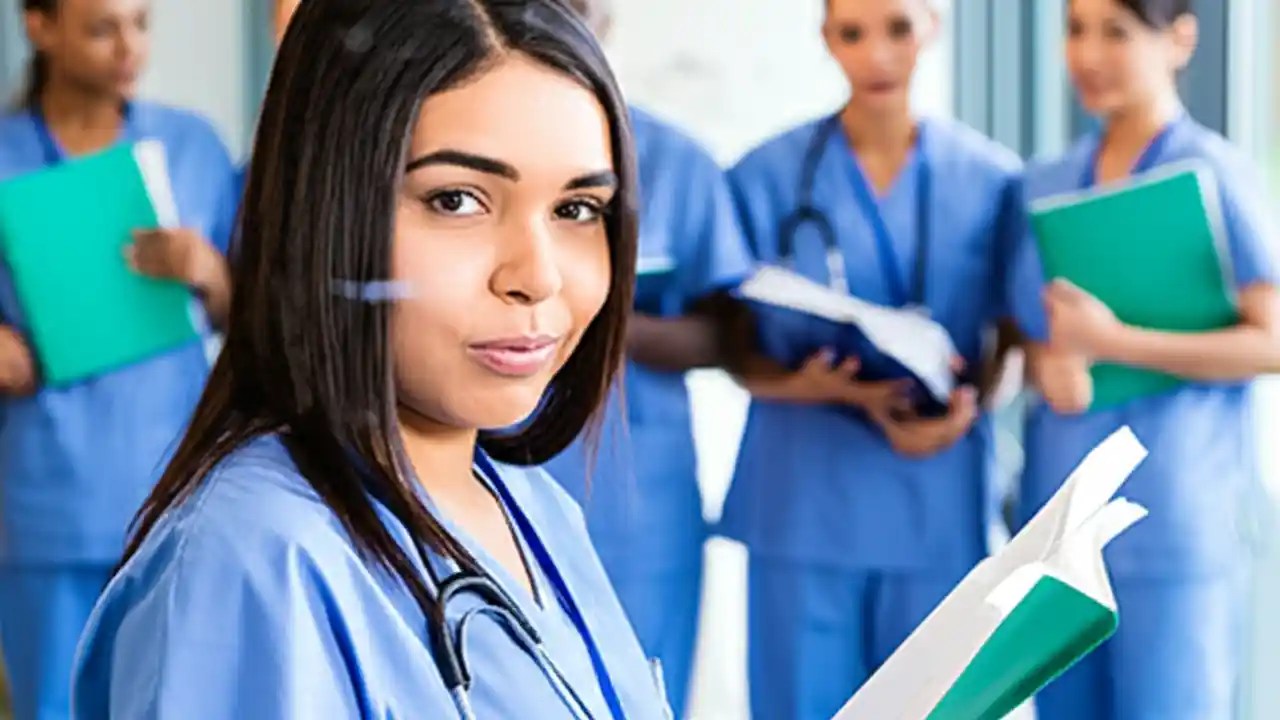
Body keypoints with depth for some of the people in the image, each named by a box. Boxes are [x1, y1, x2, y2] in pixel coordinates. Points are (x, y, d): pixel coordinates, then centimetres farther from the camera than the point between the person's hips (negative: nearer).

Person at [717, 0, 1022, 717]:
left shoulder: (992, 177, 2)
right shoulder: (766, 174, -2)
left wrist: (963, 408, -12)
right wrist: (800, 385, -19)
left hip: (940, 496, 1)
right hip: (806, 496, -1)